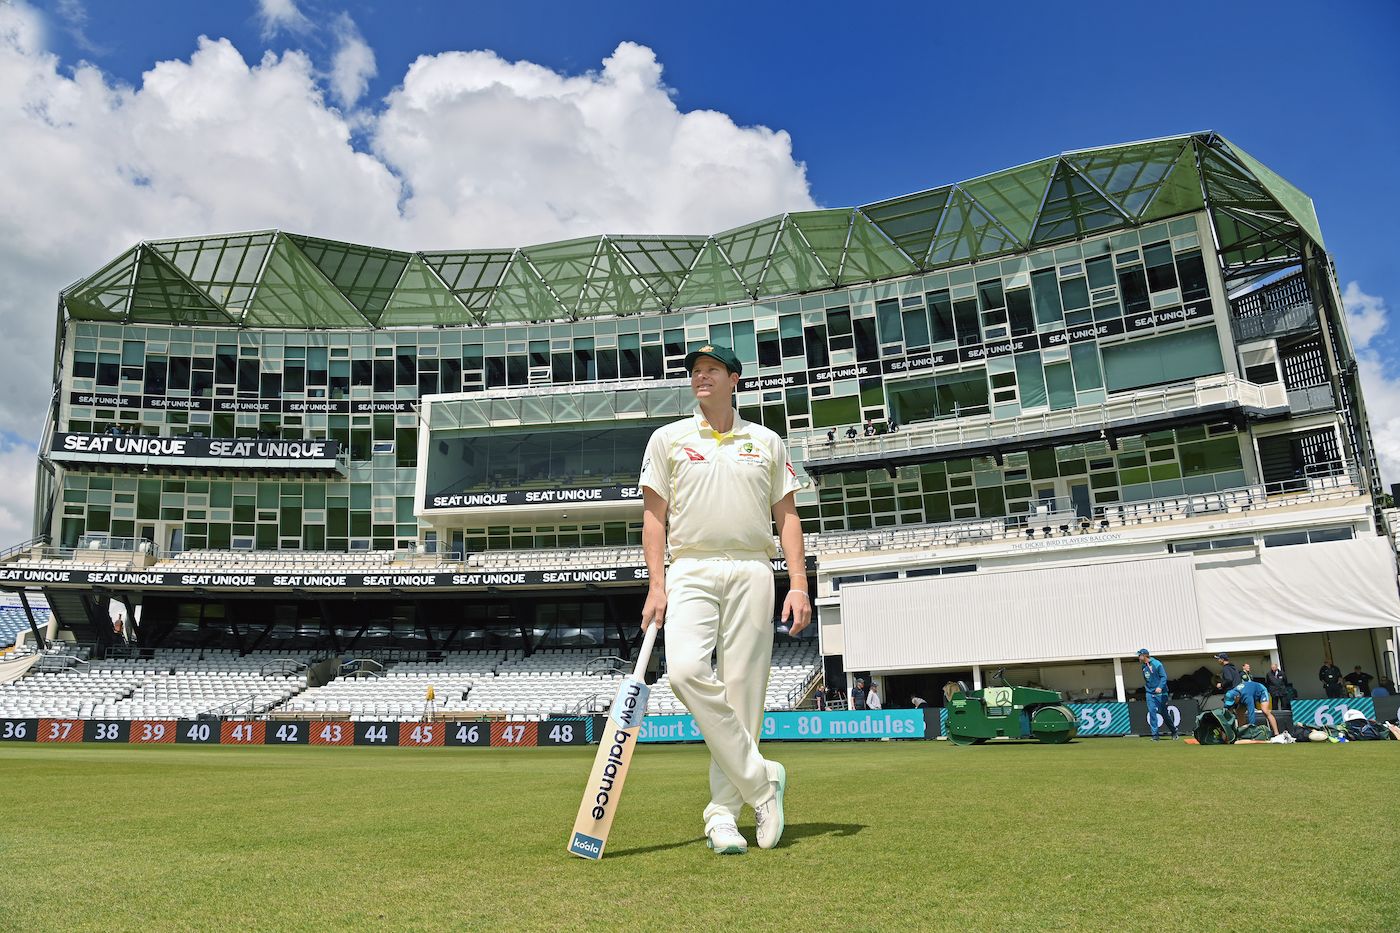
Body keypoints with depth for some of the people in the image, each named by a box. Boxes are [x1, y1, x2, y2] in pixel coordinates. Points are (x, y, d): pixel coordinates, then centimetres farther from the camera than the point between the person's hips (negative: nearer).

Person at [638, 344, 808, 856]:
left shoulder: (767, 442, 14)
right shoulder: (668, 439, 13)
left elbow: (786, 516, 12)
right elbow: (654, 514, 8)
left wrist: (799, 584, 0)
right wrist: (656, 585, -3)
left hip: (751, 573, 1)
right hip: (690, 572, 0)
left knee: (742, 691, -4)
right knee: (687, 669, -23)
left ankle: (723, 813, 7)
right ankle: (760, 778, -10)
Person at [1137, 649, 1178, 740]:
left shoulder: (1157, 664, -11)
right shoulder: (1143, 667, 9)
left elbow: (1164, 677, -14)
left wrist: (1160, 687, -26)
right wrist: (1147, 688, 12)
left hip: (1160, 693, -5)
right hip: (1150, 693, 5)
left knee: (1164, 713, 2)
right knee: (1152, 712, -4)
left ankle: (1174, 732, 22)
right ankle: (1155, 734, -2)